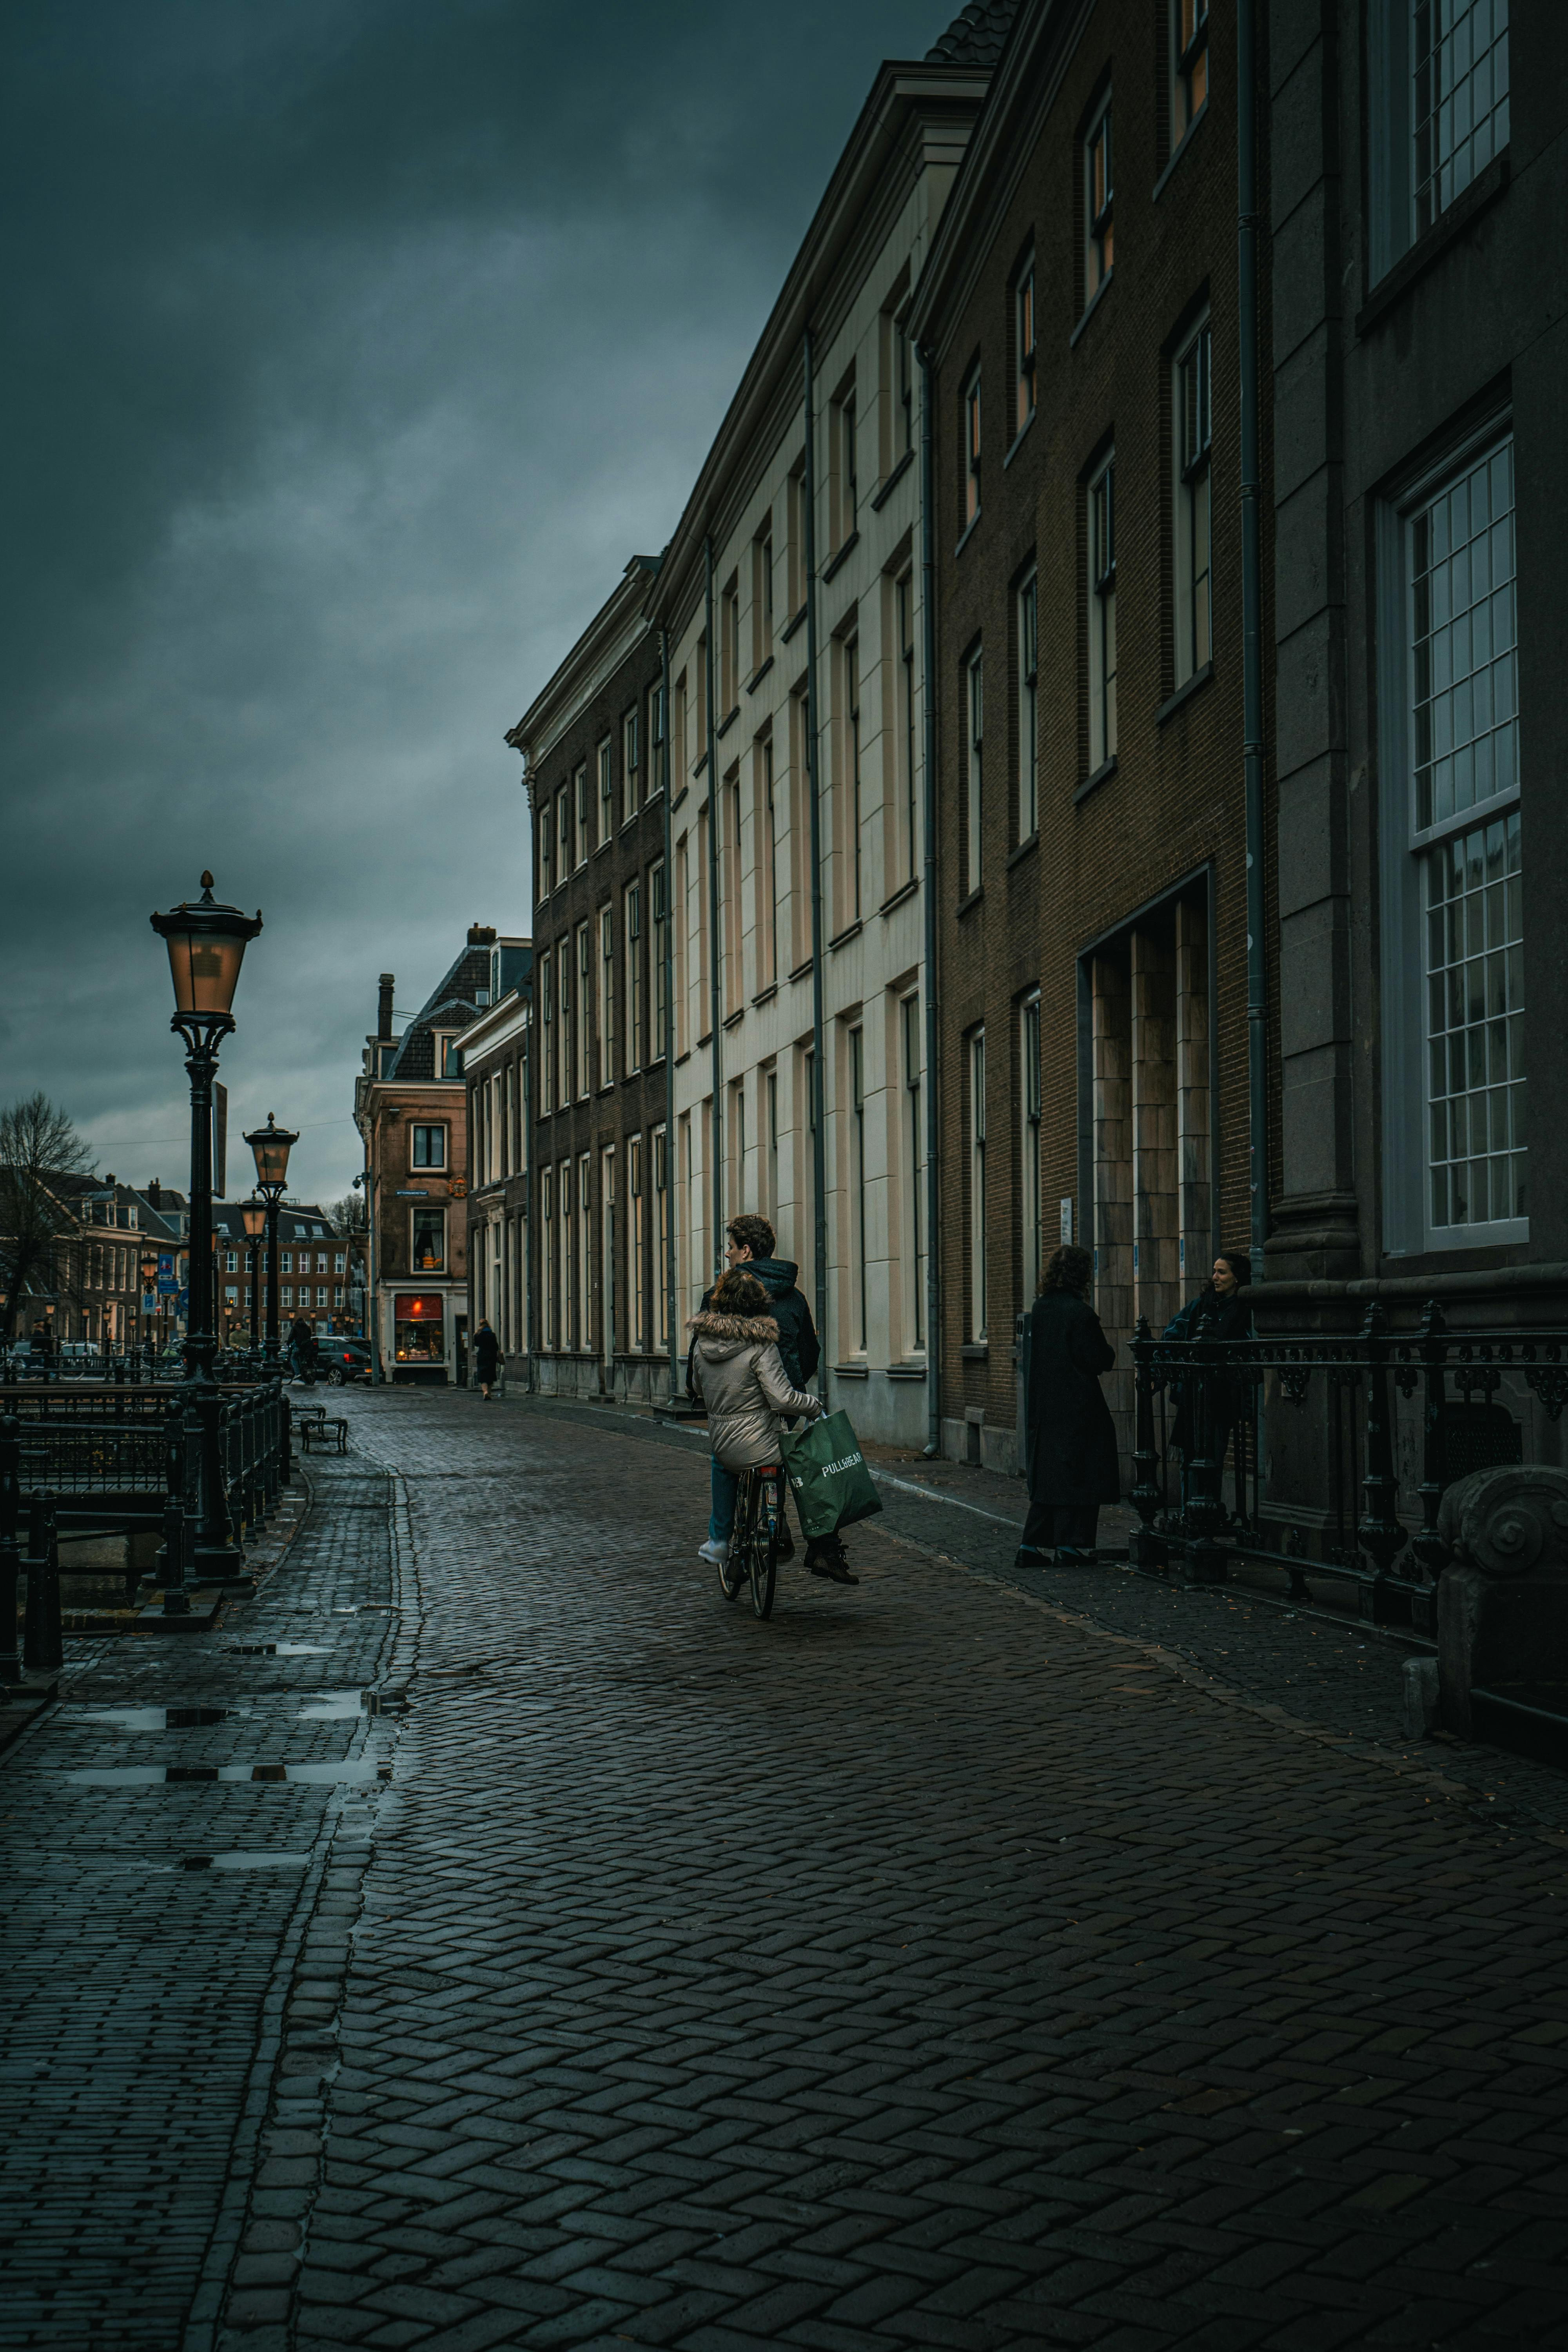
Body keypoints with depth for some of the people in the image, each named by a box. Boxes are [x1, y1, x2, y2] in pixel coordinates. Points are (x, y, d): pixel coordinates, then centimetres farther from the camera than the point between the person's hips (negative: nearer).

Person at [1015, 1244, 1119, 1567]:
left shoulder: (1039, 1308, 6)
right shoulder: (1080, 1313, -16)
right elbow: (1099, 1361, -15)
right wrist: (1109, 1349, 6)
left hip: (1044, 1404, 7)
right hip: (1078, 1407, -7)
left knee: (1046, 1475, 12)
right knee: (1076, 1475, 2)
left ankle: (1033, 1547, 11)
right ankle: (1071, 1545, 5)